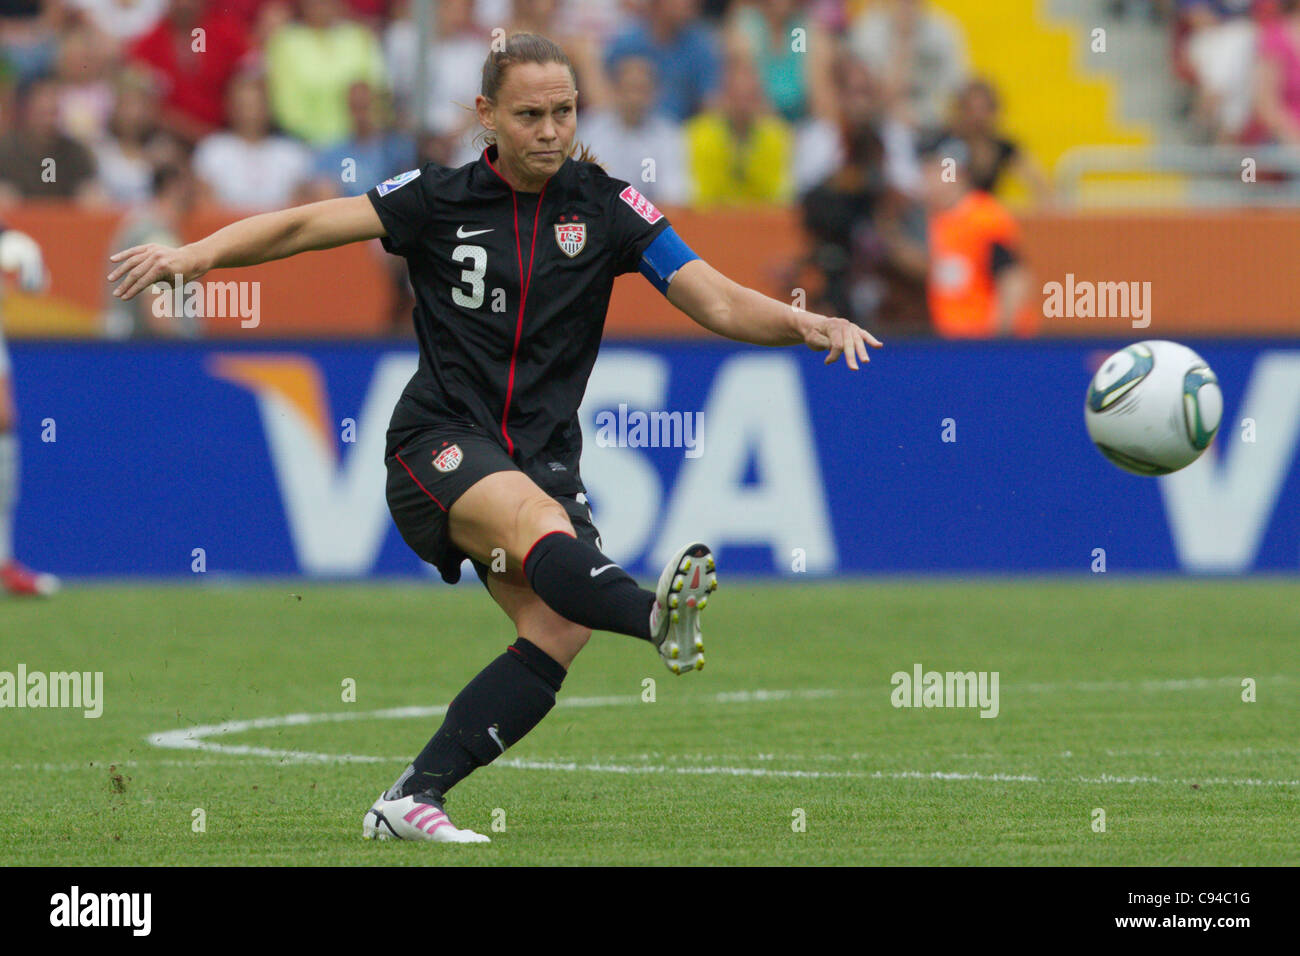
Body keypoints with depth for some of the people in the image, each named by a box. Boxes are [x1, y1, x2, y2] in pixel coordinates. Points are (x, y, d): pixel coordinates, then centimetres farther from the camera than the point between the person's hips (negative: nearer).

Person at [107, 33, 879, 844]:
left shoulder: (605, 206, 4)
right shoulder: (437, 199, 2)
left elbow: (717, 301, -1)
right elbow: (302, 227, 1)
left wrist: (807, 324, -19)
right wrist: (197, 253, -14)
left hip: (544, 457, 3)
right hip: (440, 444, -3)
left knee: (559, 629, -20)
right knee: (543, 525, -34)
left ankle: (413, 798, -15)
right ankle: (656, 616, -67)